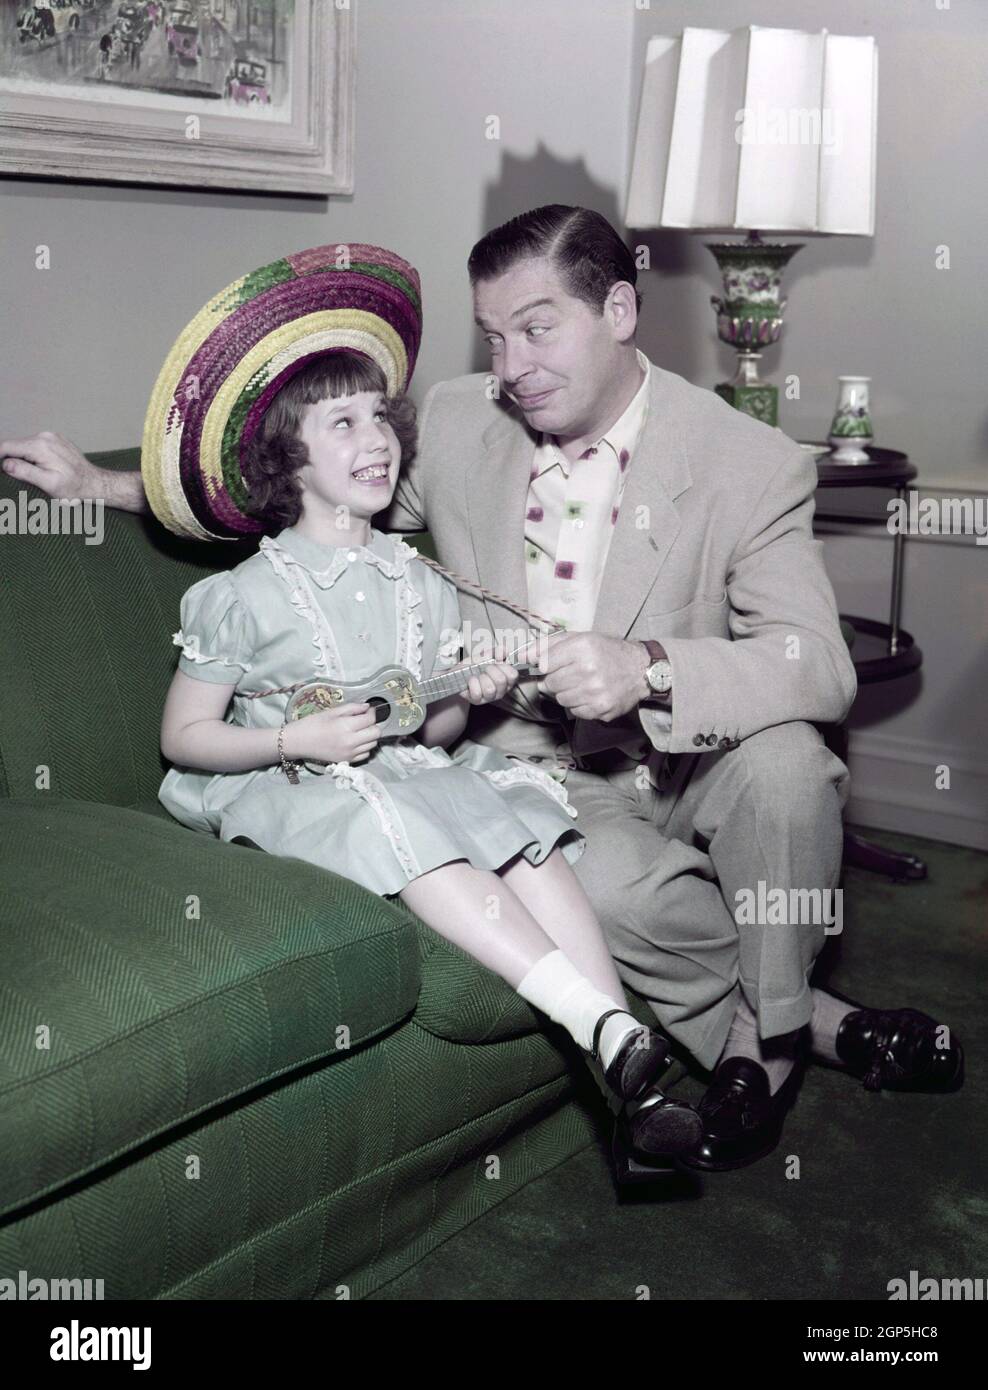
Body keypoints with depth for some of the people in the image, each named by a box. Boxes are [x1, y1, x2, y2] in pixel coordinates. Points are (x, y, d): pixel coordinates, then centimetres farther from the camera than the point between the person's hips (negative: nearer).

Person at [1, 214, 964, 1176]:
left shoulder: (752, 465, -10)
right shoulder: (455, 425, 0)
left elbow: (820, 667, -22)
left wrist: (648, 667, -40)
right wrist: (105, 486, 12)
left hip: (692, 762, 0)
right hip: (543, 769, 1)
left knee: (783, 760, -34)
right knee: (603, 880, -33)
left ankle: (771, 1030, -3)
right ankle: (822, 1024, -3)